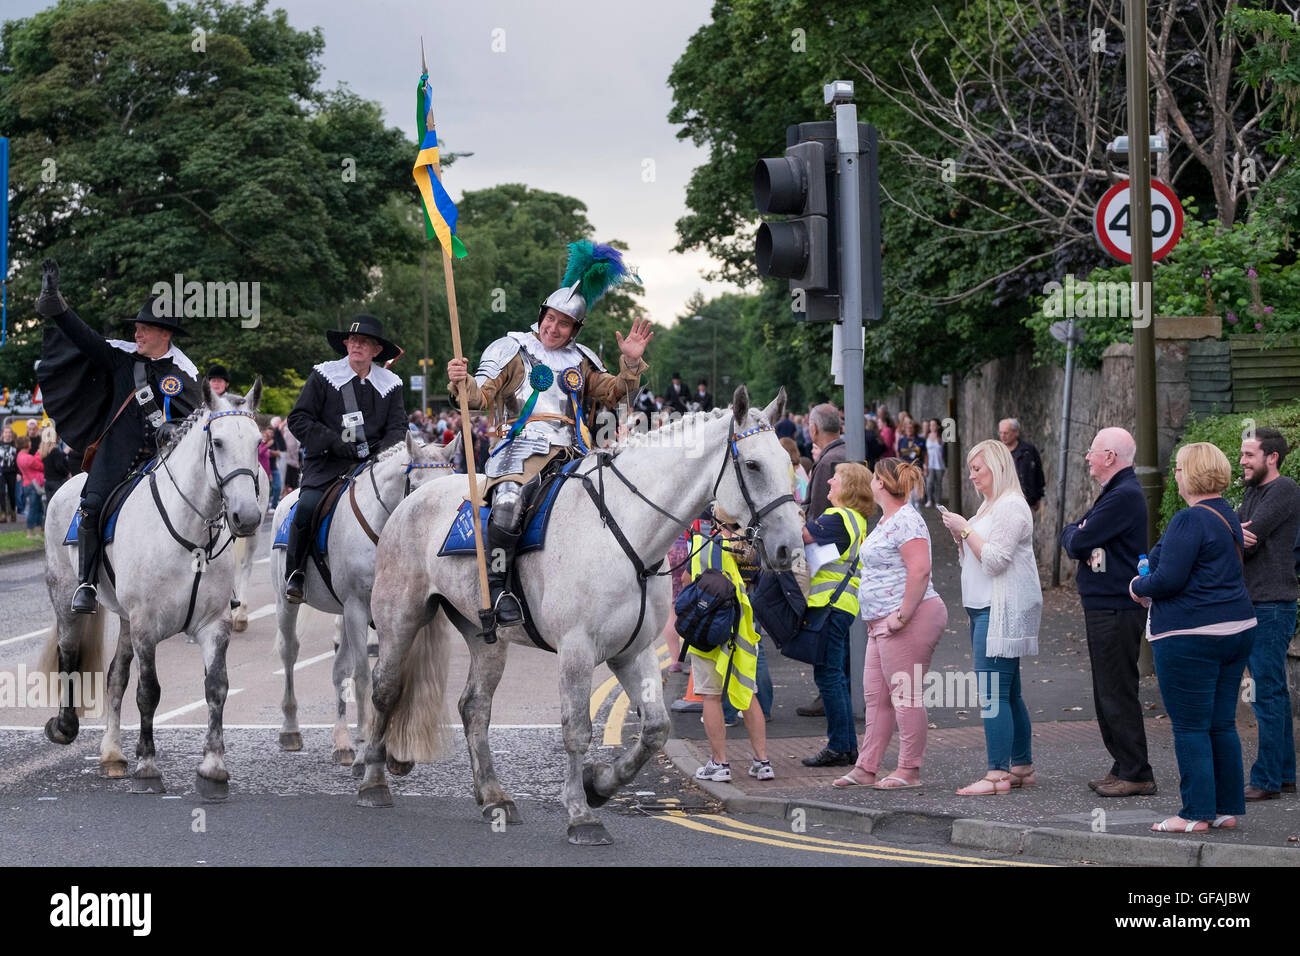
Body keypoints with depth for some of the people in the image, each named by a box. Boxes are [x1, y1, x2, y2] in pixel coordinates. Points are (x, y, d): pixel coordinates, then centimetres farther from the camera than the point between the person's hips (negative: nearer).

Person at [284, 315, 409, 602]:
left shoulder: (390, 384, 10)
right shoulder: (324, 376, 3)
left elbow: (397, 427, 9)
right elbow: (299, 419, -1)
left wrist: (383, 454, -12)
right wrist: (334, 442, -14)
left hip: (373, 461, 3)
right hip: (327, 462, -3)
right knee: (307, 506, -27)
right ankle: (294, 574, -8)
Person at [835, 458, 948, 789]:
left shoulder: (905, 521, -15)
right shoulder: (886, 520, 18)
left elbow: (920, 570, -25)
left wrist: (903, 615, -24)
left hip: (909, 621, -11)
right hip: (883, 624, 11)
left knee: (906, 695, -6)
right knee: (876, 696, 11)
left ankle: (909, 771, -1)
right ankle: (866, 768, 16)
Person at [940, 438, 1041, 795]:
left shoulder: (1011, 507, -12)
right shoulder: (991, 505, 21)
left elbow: (994, 559, -19)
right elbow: (977, 558, 24)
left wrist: (966, 529, -13)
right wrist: (959, 535, 8)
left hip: (1003, 611, -11)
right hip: (985, 608, 11)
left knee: (993, 694, -13)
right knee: (1008, 693, 12)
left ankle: (998, 775, -14)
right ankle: (1022, 767, 17)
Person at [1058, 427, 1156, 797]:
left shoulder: (1124, 496, -17)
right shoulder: (1115, 492, 17)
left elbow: (1076, 542, -19)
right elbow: (1071, 536, 16)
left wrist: (1074, 536, 3)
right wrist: (1077, 536, -7)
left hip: (1116, 610, -11)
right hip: (1102, 605, 11)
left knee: (1118, 693, -7)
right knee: (1108, 692, 15)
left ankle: (1135, 775, -3)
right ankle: (1123, 767, 21)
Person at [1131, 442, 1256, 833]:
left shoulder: (1189, 521, -16)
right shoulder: (1228, 516, 14)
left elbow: (1168, 579, -21)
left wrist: (1138, 587, 0)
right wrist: (1153, 590, 18)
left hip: (1191, 636, -9)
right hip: (1236, 629, 9)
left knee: (1190, 727, -3)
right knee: (1223, 724, 13)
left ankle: (1196, 813, -1)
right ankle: (1228, 807, 16)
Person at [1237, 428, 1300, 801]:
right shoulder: (1253, 492, 18)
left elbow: (1248, 540, -18)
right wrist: (1234, 537, -16)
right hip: (1253, 605, 10)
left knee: (1267, 693, -9)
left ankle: (1266, 779, -7)